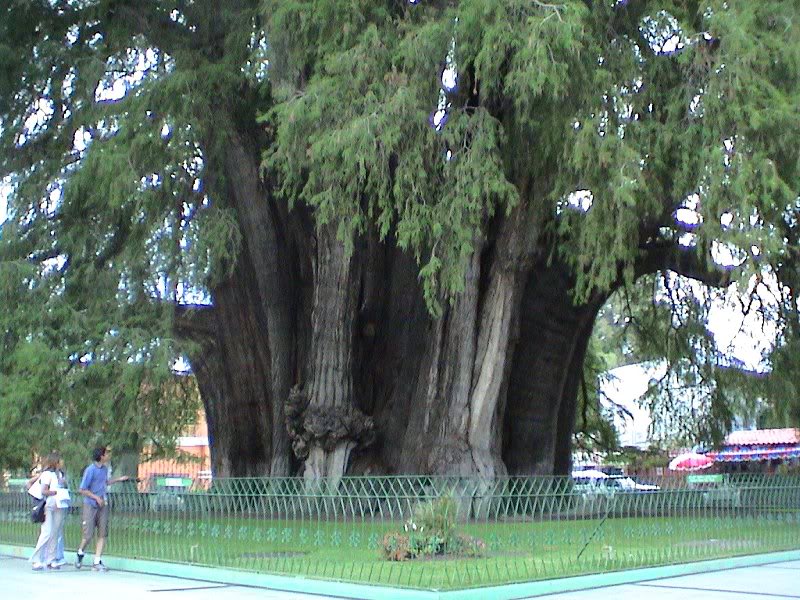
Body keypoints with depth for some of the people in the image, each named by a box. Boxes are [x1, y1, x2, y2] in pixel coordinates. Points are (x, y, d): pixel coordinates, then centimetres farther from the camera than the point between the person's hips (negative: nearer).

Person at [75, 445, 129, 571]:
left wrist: (119, 479, 22)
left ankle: (97, 562, 5)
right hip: (91, 505, -6)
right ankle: (80, 553, 25)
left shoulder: (105, 468, 7)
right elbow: (83, 490, -13)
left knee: (102, 534, 1)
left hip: (103, 505, 6)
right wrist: (97, 498, -17)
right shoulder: (90, 470, -15)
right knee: (88, 535, -4)